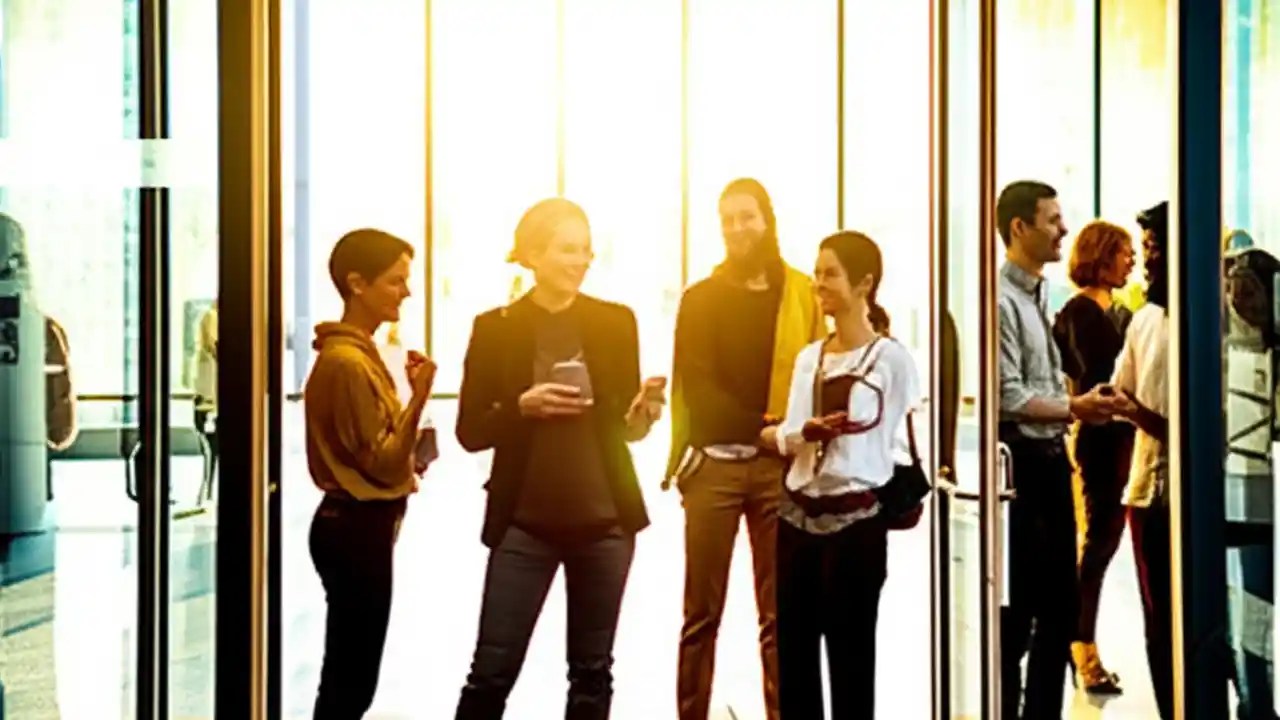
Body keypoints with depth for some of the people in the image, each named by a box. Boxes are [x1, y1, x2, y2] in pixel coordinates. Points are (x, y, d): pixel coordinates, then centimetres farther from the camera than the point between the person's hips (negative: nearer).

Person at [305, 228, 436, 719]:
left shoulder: (356, 352, 12)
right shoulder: (348, 361, -18)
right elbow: (382, 464, -18)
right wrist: (419, 399, -25)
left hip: (357, 526, 10)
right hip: (358, 530, -10)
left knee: (347, 677, 15)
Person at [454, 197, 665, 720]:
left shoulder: (616, 322, 3)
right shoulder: (496, 328, -3)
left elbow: (626, 425, 8)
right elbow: (471, 432, -2)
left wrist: (645, 412, -14)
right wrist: (523, 406, -19)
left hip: (604, 521, 2)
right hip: (524, 524, -2)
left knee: (593, 671, 11)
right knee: (492, 670, 1)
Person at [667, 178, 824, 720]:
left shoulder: (801, 293, 9)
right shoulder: (701, 298, 8)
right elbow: (694, 381, 0)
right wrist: (760, 427, -12)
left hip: (780, 464, 1)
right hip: (714, 464, 0)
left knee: (779, 612, 5)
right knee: (702, 613, 2)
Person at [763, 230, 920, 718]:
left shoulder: (891, 358, -6)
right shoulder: (808, 357, 12)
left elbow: (901, 444, -3)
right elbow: (786, 438, 6)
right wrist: (803, 433, -13)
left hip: (855, 518, -6)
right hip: (799, 514, 6)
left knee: (850, 651, 1)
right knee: (793, 650, 9)